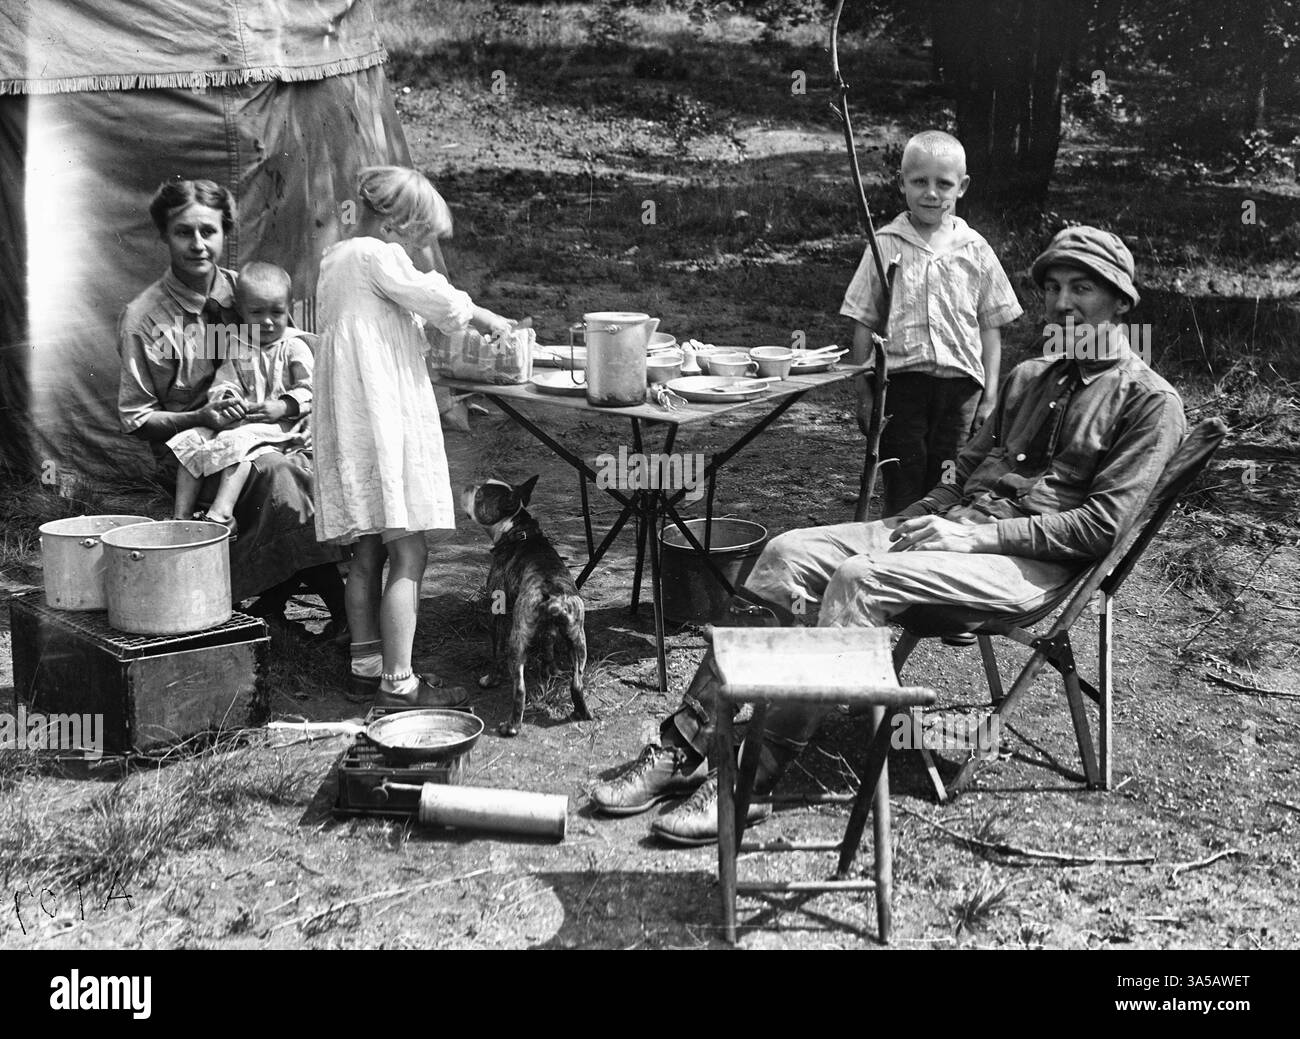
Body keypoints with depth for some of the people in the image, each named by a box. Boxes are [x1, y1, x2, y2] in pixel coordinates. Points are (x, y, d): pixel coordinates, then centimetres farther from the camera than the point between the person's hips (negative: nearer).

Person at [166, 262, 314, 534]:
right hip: (236, 420, 6)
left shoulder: (294, 348, 1)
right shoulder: (233, 344, 14)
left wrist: (282, 406, -22)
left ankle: (221, 513, -44)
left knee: (237, 442, -33)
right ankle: (181, 514, -14)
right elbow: (223, 383, 9)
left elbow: (309, 390, -6)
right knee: (191, 440, -13)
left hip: (278, 424, -6)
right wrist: (227, 399, -14)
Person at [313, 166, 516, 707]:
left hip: (347, 421, 10)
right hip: (387, 416, -10)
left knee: (367, 555, 14)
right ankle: (398, 682, -4)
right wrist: (481, 315, 7)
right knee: (409, 556, -6)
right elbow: (439, 302, -13)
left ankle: (366, 667, 21)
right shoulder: (378, 257, -11)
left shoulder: (334, 258, 18)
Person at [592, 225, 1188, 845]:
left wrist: (976, 536, -16)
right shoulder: (1029, 377, 24)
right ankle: (684, 747, -16)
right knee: (789, 555, -14)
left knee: (860, 578, -31)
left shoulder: (1149, 400, 0)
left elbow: (1100, 526, -10)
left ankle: (750, 782, -30)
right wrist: (921, 519, 4)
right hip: (954, 525, 7)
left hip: (1033, 564, -7)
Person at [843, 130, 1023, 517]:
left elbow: (990, 328, 7)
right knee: (902, 490, 1)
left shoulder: (976, 251, 4)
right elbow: (864, 326, 2)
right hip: (900, 379, -1)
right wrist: (864, 394, -1)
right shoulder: (885, 246, 1)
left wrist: (989, 396, 3)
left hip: (960, 382, 1)